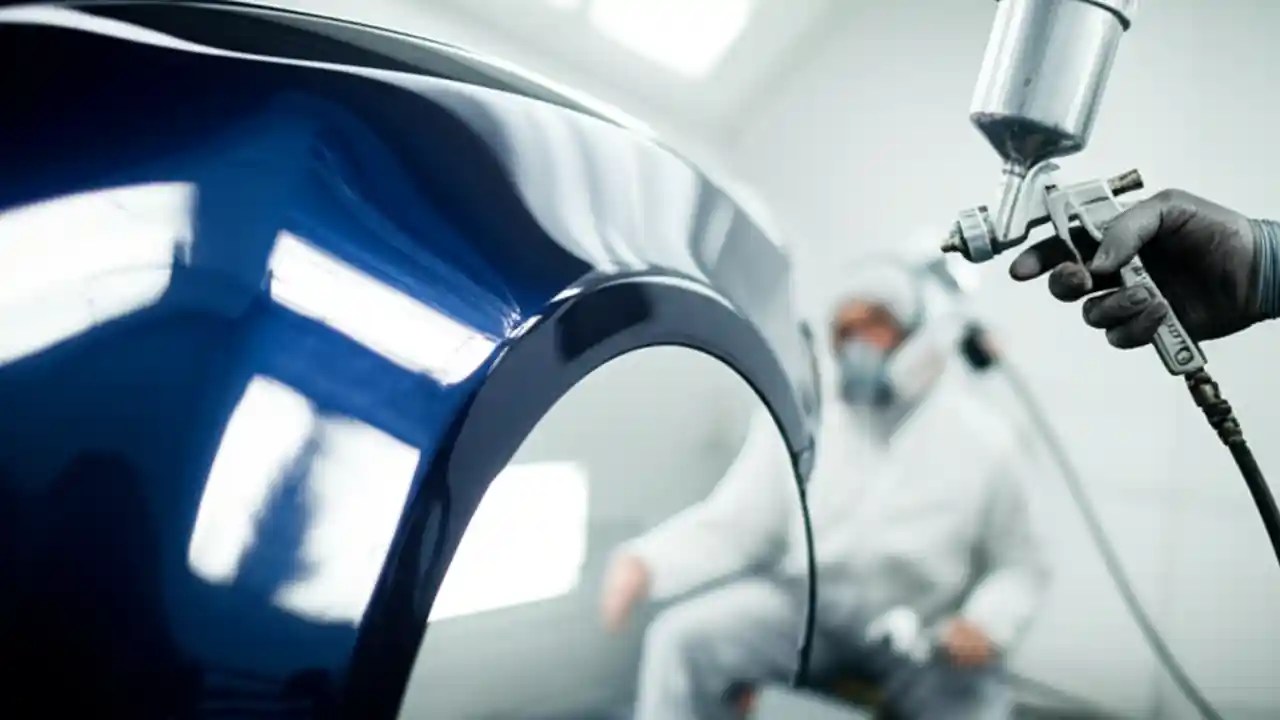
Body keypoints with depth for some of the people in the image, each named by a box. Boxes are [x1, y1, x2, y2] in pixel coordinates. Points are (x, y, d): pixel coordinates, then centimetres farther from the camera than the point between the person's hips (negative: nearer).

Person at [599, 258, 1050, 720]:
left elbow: (1021, 564, 7)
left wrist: (989, 622, -15)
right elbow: (732, 524, -5)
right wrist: (645, 561, -23)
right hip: (806, 605, 0)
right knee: (682, 639, -23)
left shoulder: (980, 439, -4)